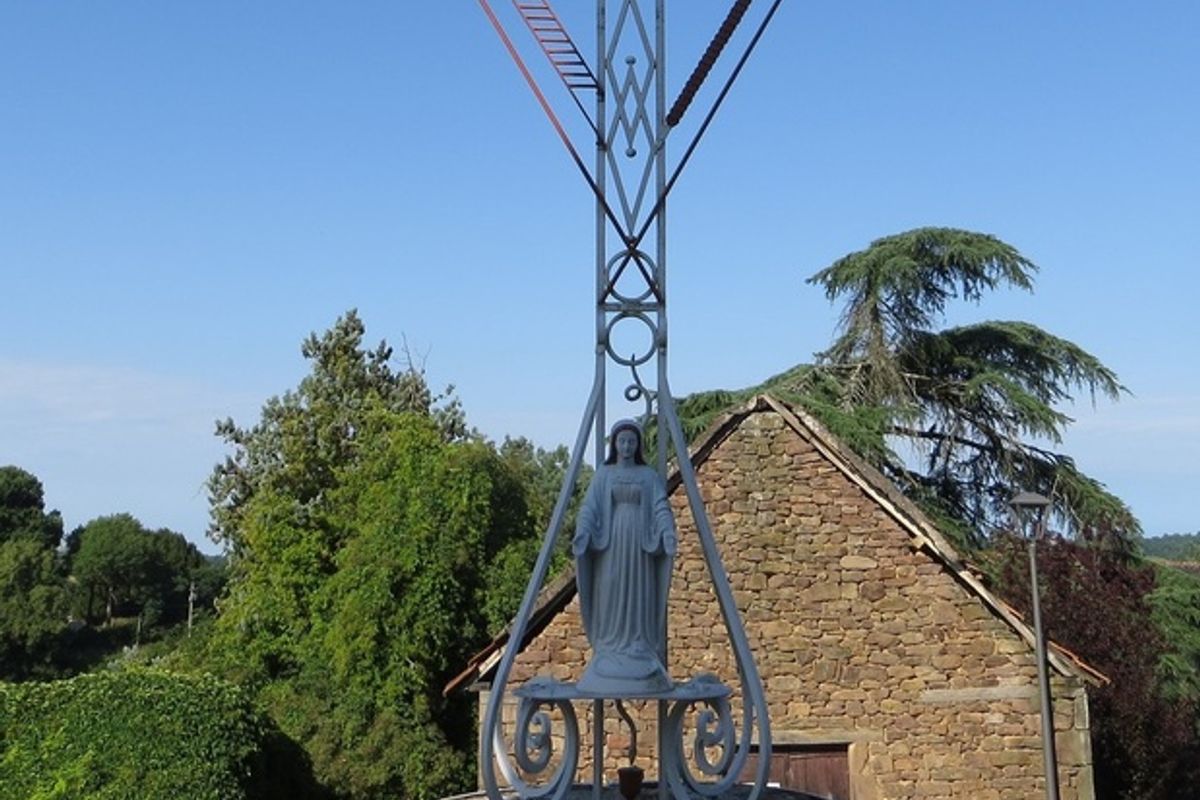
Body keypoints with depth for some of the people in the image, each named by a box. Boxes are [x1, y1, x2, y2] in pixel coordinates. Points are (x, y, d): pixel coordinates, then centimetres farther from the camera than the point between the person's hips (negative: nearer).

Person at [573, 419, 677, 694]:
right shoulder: (603, 475, 8)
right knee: (610, 601, -2)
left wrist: (668, 532, -22)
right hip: (610, 545, 0)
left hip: (640, 547, 0)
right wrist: (582, 532, -21)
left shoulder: (650, 476, 8)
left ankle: (640, 660, 2)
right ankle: (608, 660, 2)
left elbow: (661, 508, -2)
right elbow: (590, 508, -2)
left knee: (640, 602, -1)